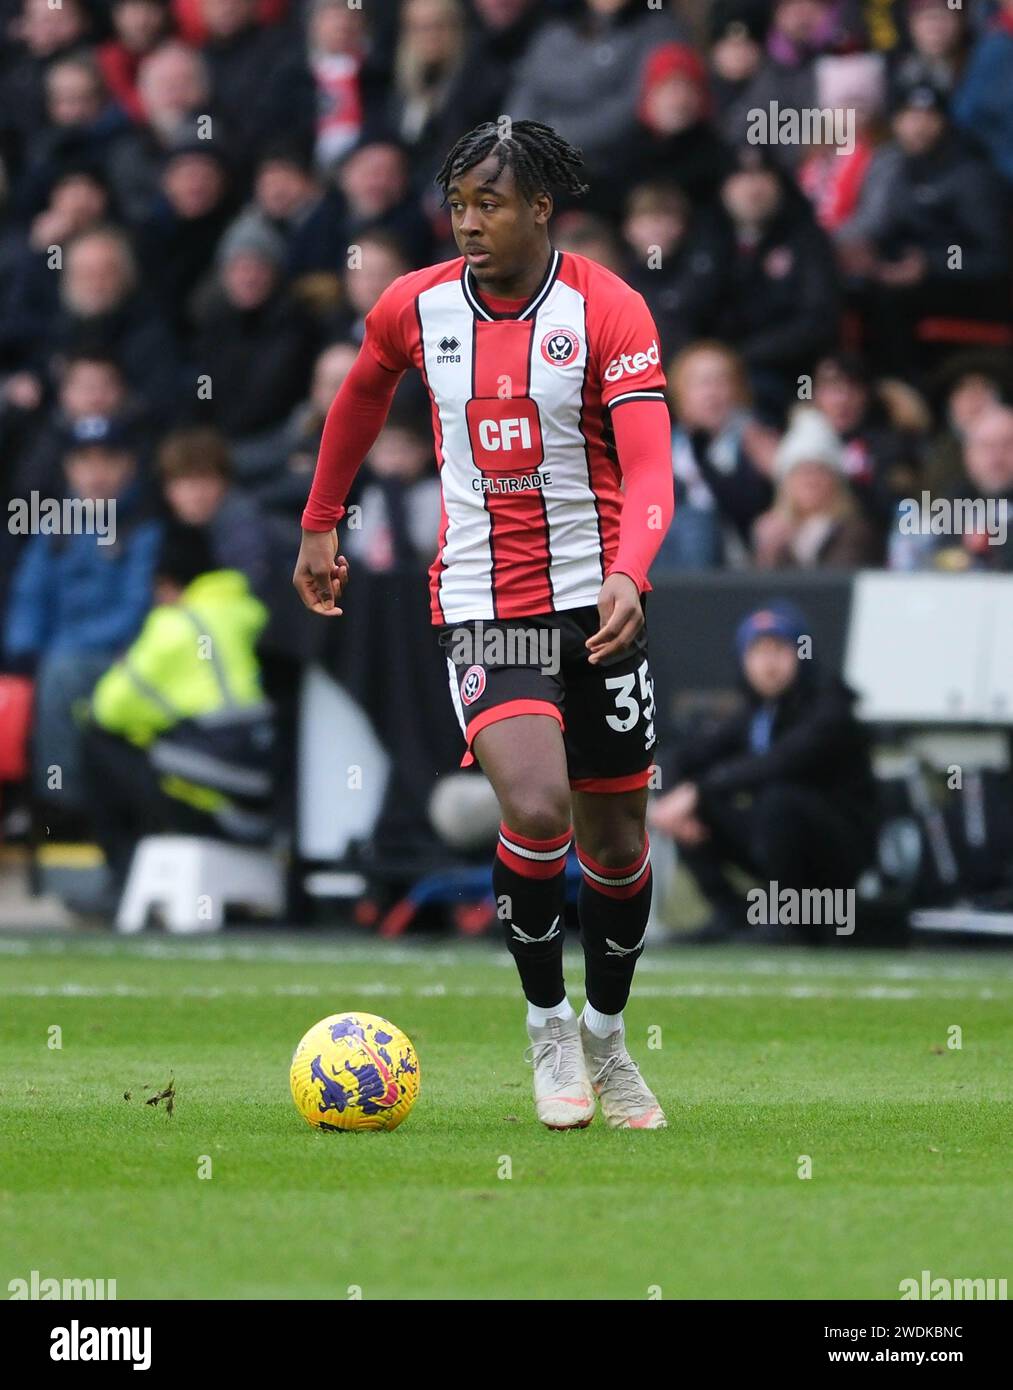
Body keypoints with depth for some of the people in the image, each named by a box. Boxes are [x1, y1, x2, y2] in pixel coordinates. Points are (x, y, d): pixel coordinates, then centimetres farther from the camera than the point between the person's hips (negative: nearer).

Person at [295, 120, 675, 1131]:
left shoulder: (606, 309, -10)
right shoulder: (414, 307, 0)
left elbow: (648, 462, -19)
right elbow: (360, 397, 22)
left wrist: (628, 575, -36)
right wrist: (319, 524, 26)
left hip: (596, 603, 0)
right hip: (480, 606, 0)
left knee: (616, 837, 9)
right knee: (538, 809, -22)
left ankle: (606, 1036, 33)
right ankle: (546, 1024, -1)